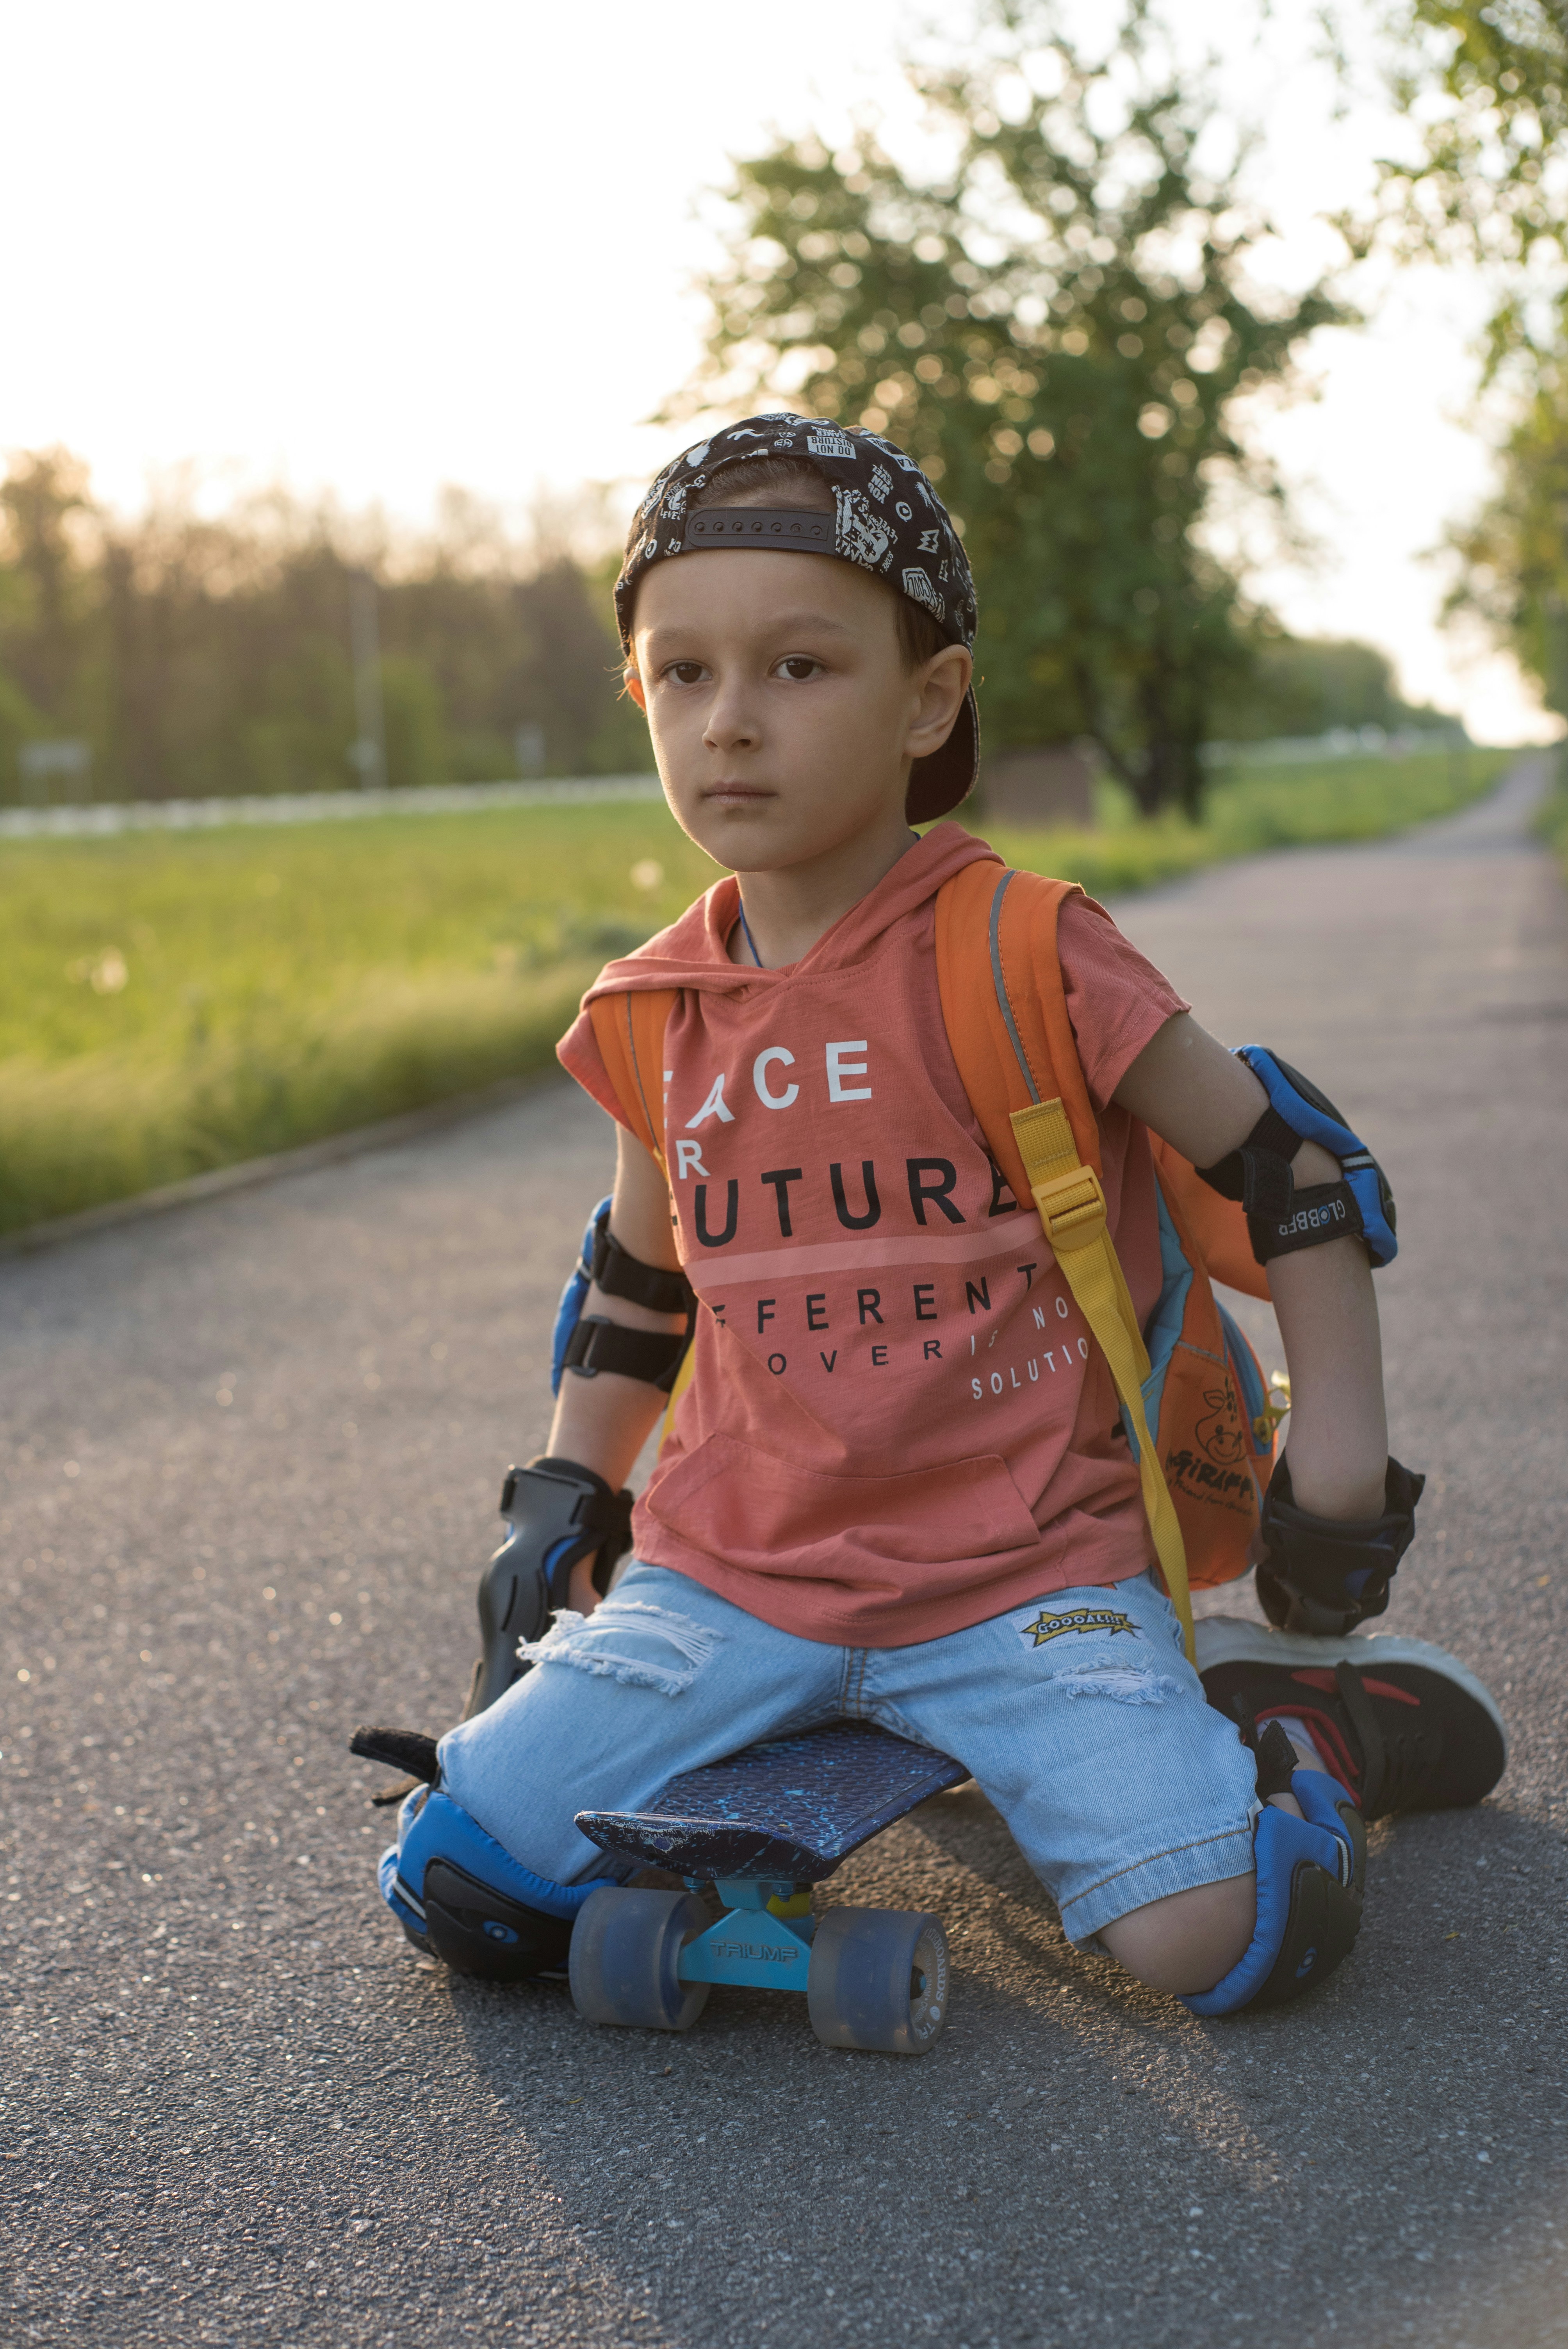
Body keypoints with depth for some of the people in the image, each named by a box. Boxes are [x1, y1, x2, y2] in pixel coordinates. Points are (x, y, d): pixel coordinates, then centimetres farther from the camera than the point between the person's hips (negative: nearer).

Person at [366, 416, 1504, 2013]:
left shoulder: (1016, 955, -9)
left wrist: (1338, 1465, -2)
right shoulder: (653, 1016, 5)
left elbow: (1286, 1168, -2)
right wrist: (565, 1500, 15)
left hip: (1020, 1572, -4)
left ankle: (1296, 1726, 12)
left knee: (1211, 1934, -23)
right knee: (451, 1883, -8)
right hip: (733, 1573, 4)